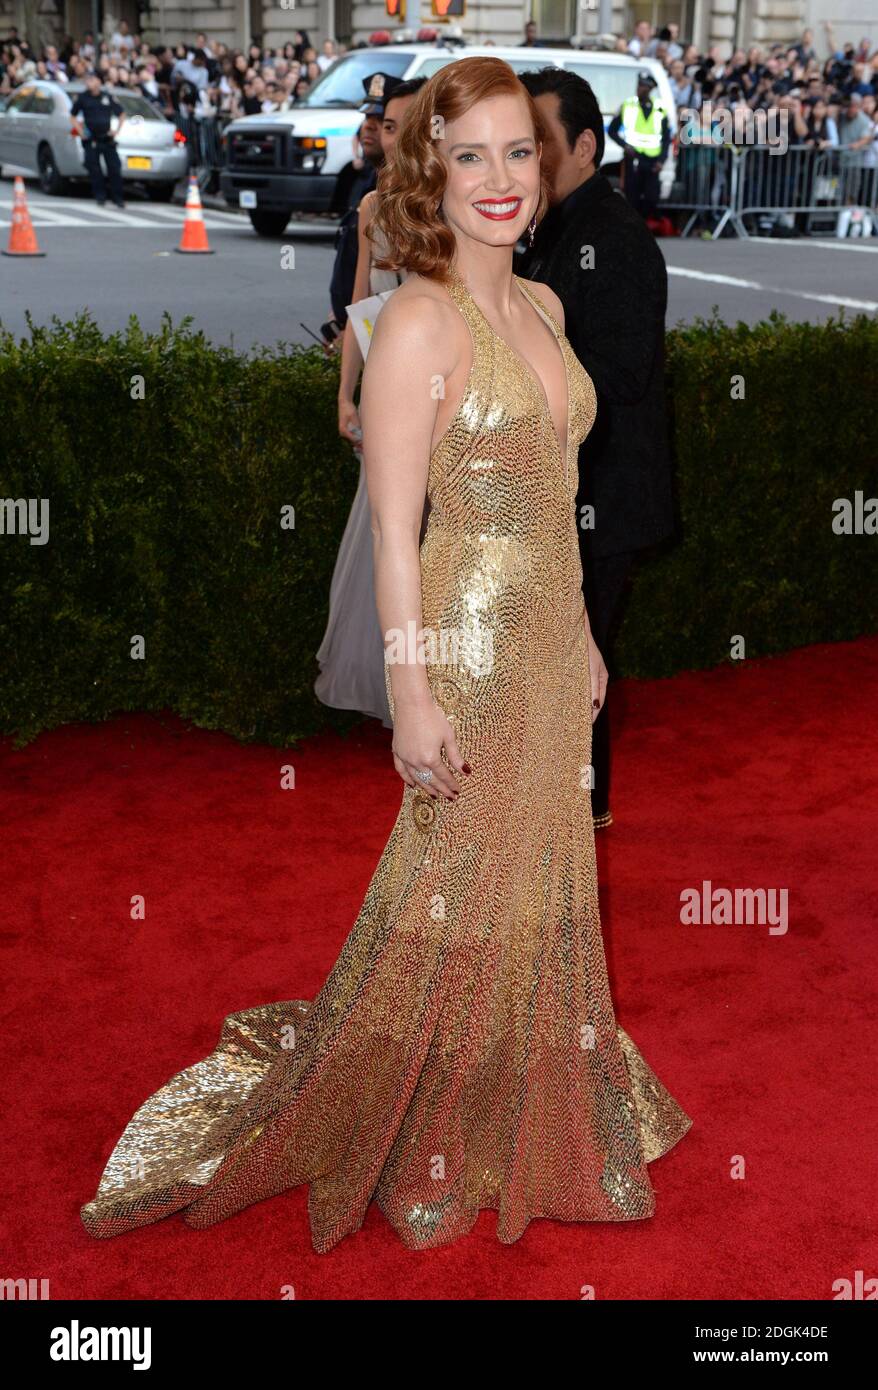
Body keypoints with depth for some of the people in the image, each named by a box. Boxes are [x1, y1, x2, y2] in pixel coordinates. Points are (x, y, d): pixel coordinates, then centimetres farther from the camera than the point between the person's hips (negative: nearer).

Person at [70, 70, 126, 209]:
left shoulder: (108, 97, 4)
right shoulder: (82, 98, 3)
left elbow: (121, 114, 15)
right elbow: (73, 115, 15)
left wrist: (117, 130, 6)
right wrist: (80, 131, 4)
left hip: (107, 139, 0)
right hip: (91, 140, 0)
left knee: (114, 168, -3)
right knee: (94, 169, -5)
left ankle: (118, 197, 5)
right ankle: (100, 197, 4)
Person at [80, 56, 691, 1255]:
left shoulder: (542, 305, 9)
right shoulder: (419, 320, -15)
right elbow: (394, 527, -17)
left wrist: (582, 635, 17)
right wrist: (412, 697, -19)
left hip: (549, 637, 8)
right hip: (466, 643, -7)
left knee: (537, 884, 18)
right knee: (454, 899, 6)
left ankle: (519, 1115, 38)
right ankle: (421, 1152, 27)